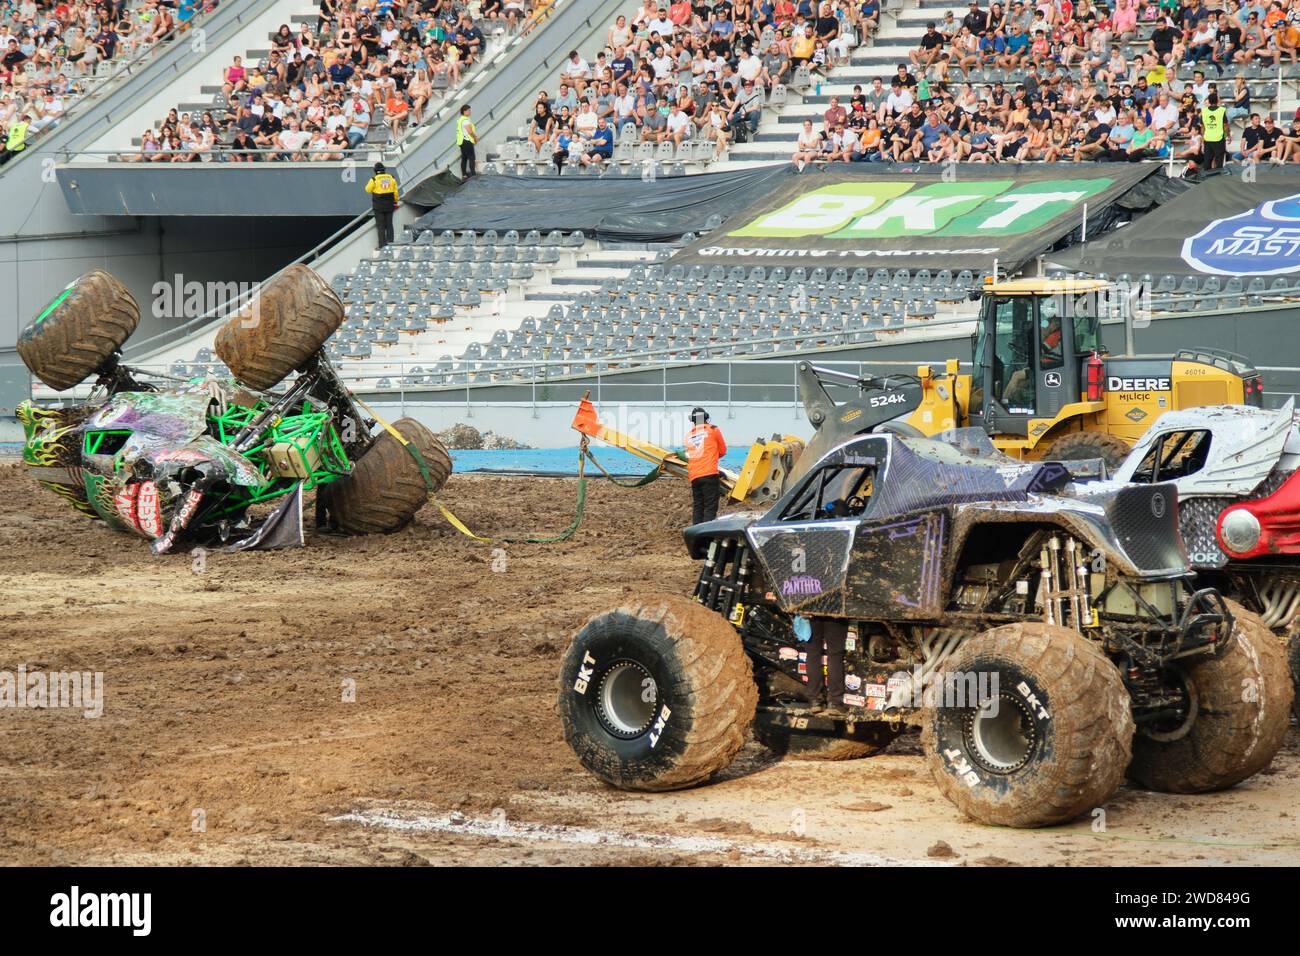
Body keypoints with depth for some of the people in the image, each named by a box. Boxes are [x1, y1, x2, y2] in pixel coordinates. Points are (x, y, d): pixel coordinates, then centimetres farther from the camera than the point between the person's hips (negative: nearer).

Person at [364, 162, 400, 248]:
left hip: (378, 205, -4)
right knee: (389, 224, 11)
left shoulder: (374, 179, -11)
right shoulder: (391, 178, 1)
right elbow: (395, 192, 6)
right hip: (389, 205, 4)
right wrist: (395, 201, 17)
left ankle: (382, 244, -1)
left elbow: (368, 189, 2)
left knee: (380, 225, 1)